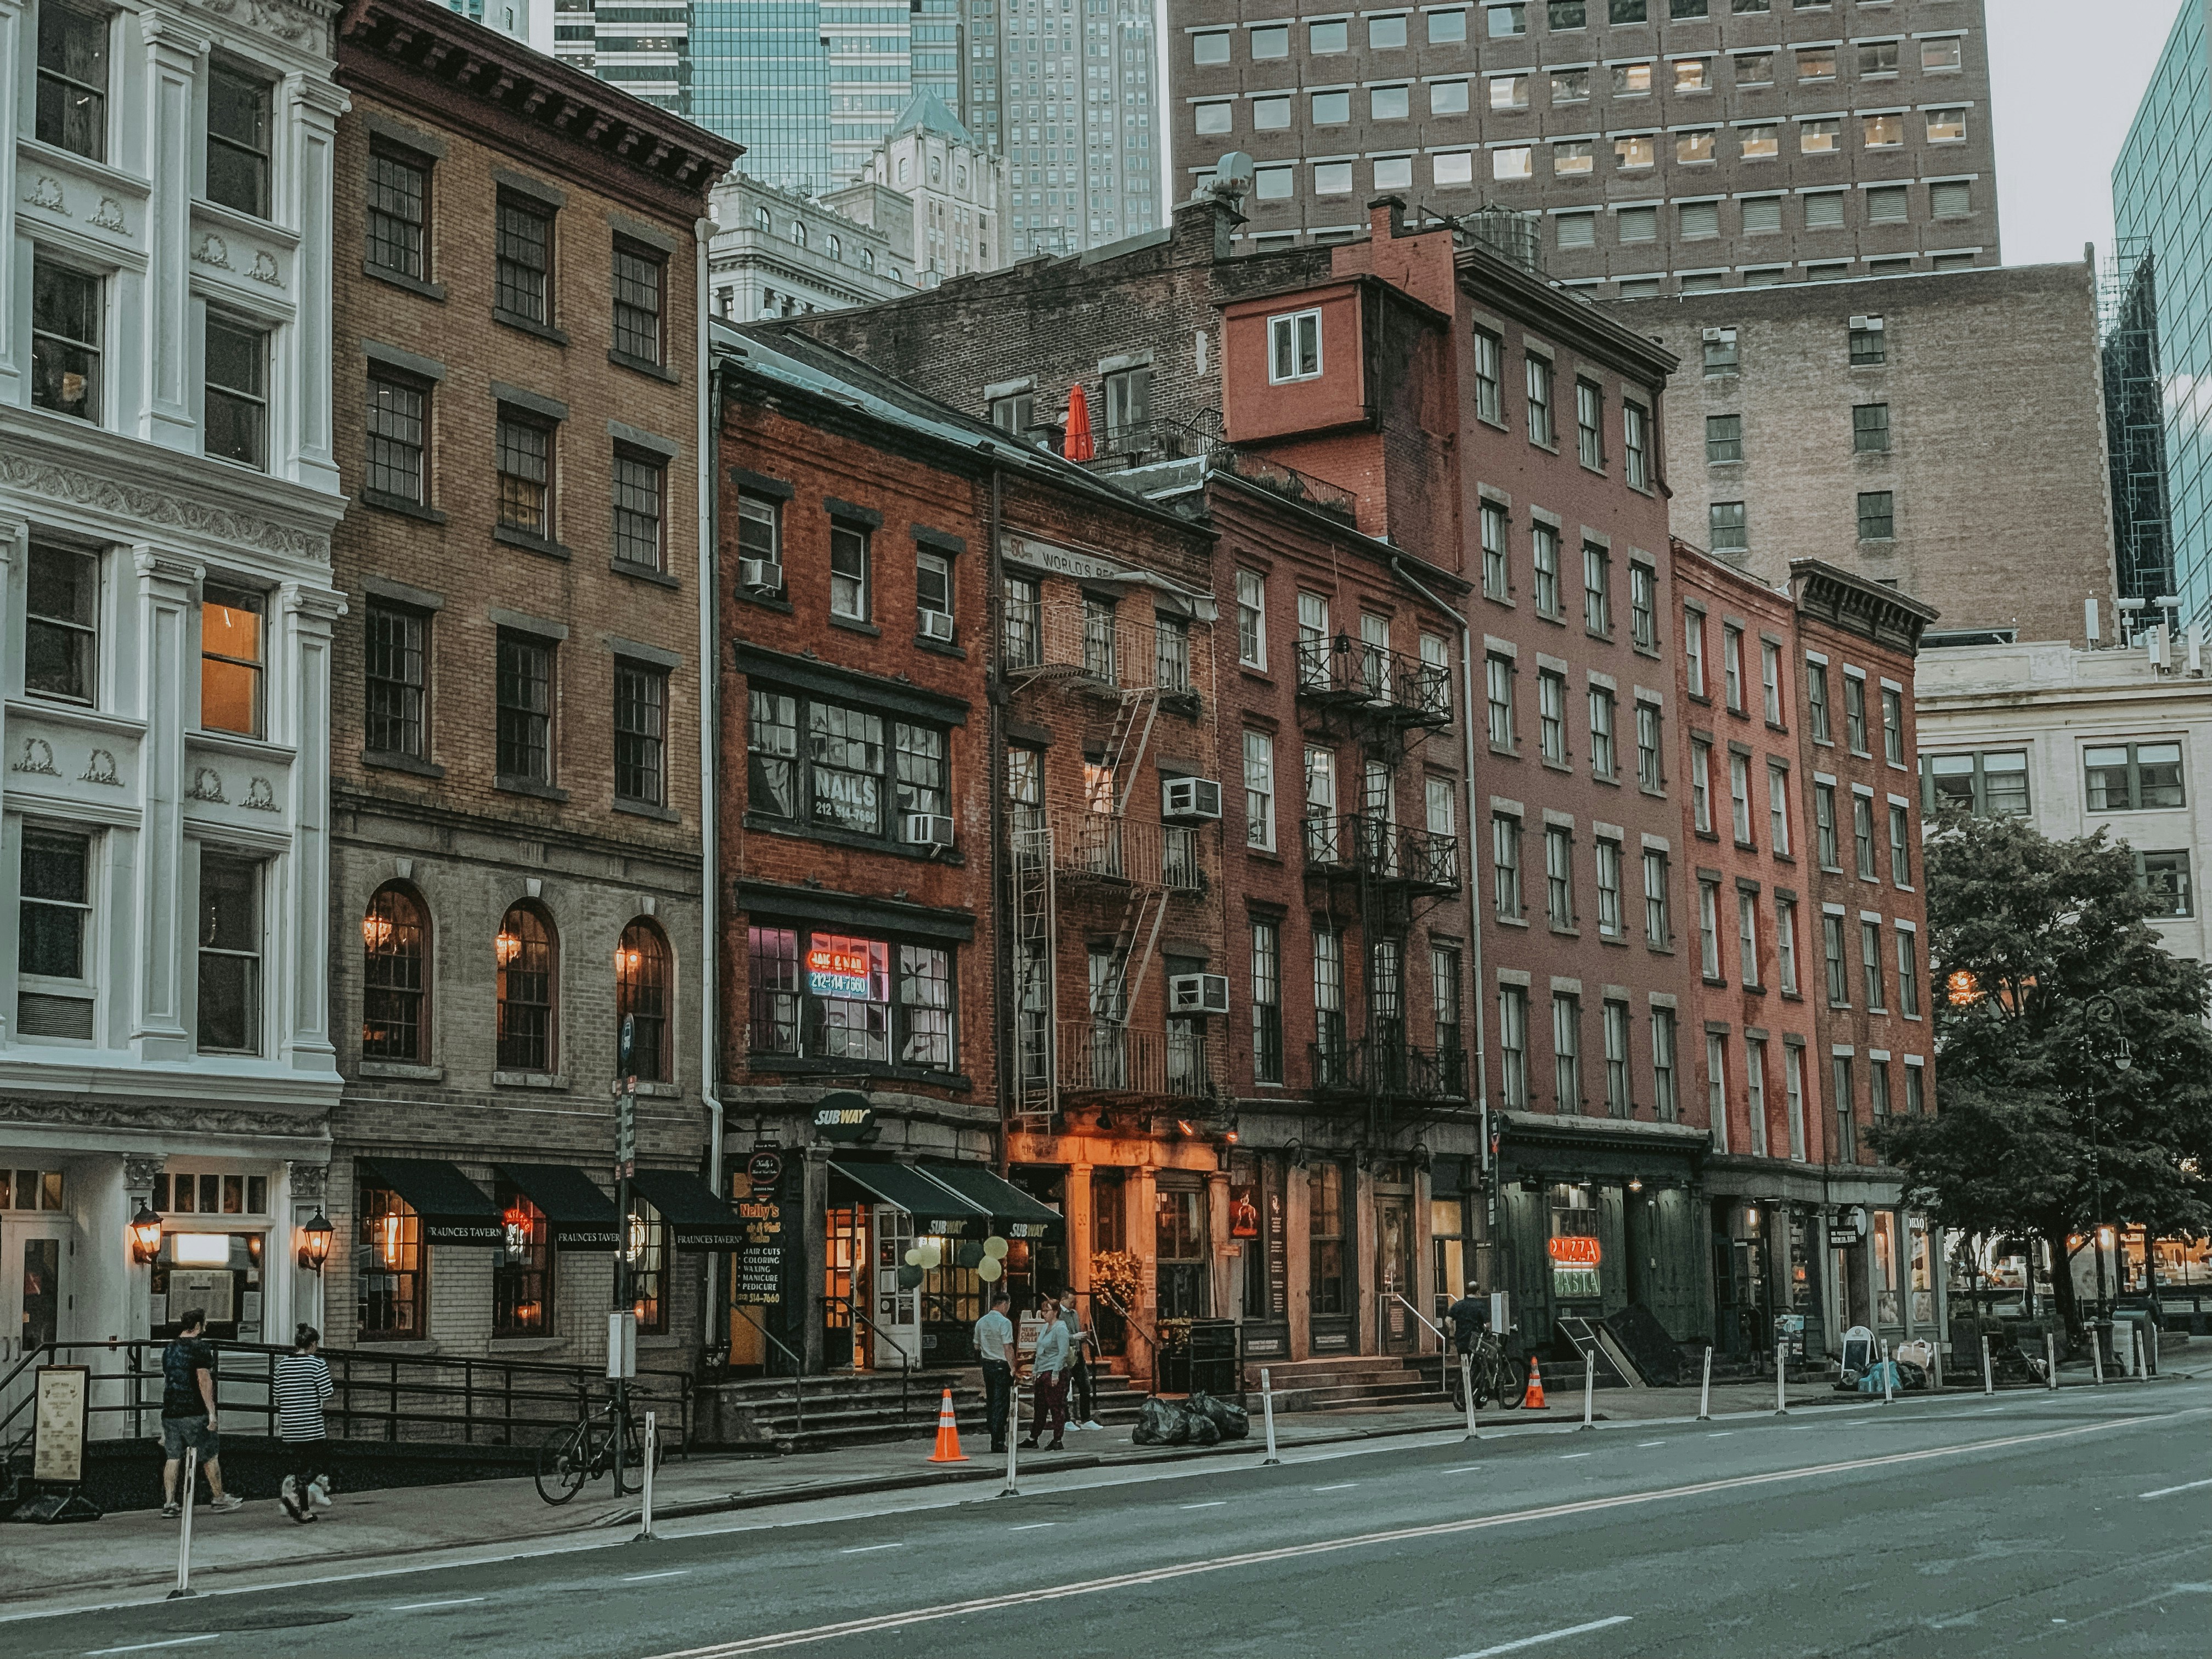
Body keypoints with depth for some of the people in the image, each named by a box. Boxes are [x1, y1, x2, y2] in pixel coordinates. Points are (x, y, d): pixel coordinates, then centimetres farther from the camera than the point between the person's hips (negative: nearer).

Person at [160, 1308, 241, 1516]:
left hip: (169, 1413, 7)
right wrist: (211, 1412, -14)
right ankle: (220, 1499, 10)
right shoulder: (200, 1347, -9)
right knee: (211, 1455, 4)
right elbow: (204, 1380, -15)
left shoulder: (170, 1349, 15)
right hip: (193, 1413, -7)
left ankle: (169, 1503, 4)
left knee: (173, 1458, 8)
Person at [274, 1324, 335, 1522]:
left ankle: (304, 1511, 10)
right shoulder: (318, 1364, -9)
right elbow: (326, 1394, -10)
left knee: (299, 1465, 12)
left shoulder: (283, 1364, 5)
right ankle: (292, 1492, -21)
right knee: (314, 1466, 5)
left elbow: (276, 1392, 10)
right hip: (311, 1425, -5)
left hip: (289, 1427, 5)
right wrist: (326, 1372, 5)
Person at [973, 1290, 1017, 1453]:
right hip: (1001, 1366, -7)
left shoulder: (981, 1322, 10)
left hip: (987, 1365, 7)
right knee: (1001, 1404, -5)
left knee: (991, 1403, 13)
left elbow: (977, 1347, 16)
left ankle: (995, 1439, 17)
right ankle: (998, 1442, -8)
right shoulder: (1004, 1323, -13)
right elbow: (1008, 1348, -17)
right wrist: (1013, 1368, -15)